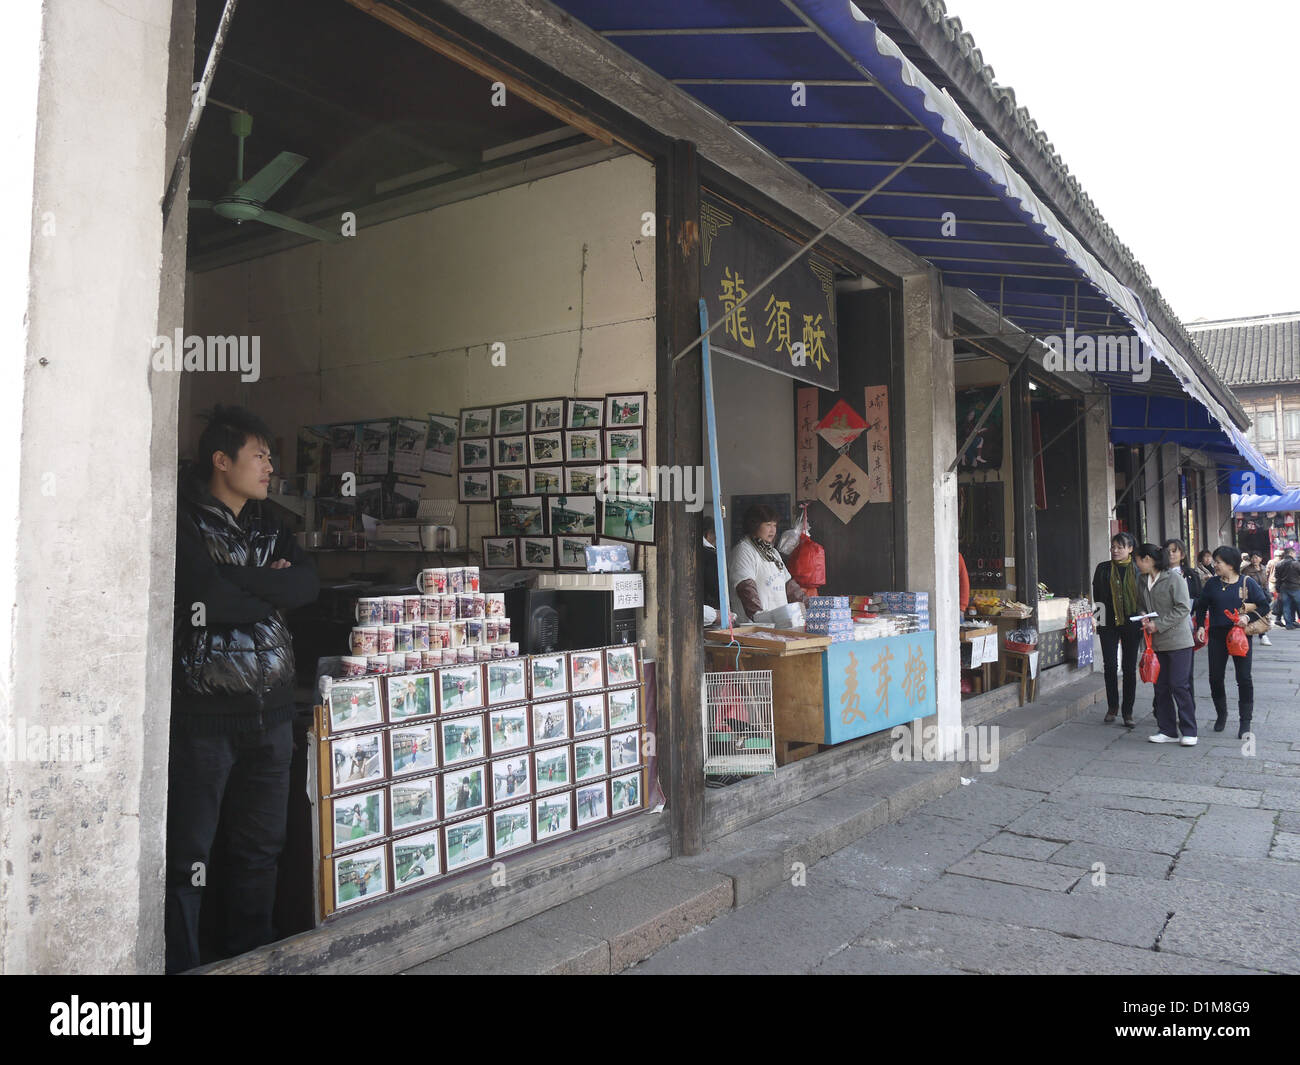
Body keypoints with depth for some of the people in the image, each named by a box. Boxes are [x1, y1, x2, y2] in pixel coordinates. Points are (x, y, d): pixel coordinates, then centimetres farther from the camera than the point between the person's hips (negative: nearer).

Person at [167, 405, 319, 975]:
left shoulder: (268, 527, 14)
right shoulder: (183, 522, -7)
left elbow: (307, 584, -2)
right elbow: (207, 600, -22)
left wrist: (235, 581, -11)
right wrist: (269, 587, -7)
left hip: (270, 710, 7)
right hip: (203, 714, -6)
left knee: (260, 849, 15)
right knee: (188, 855, 1)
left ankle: (249, 959, 29)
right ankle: (180, 964, 16)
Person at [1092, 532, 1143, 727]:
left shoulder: (1137, 570, 3)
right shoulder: (1103, 569, 5)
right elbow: (1097, 596, 7)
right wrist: (1100, 616, -1)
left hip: (1131, 624, 0)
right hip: (1109, 623, 0)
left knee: (1130, 667, 5)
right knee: (1110, 665, -3)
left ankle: (1128, 710, 14)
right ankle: (1112, 706, 15)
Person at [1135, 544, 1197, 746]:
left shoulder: (1174, 578, -11)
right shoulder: (1142, 581, 10)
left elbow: (1183, 608, -15)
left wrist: (1158, 625, -17)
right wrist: (1144, 617, 1)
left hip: (1178, 640, -7)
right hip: (1158, 642, 7)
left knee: (1179, 685, -6)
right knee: (1161, 687, 8)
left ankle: (1189, 731, 4)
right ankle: (1168, 731, 16)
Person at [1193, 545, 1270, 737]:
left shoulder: (1247, 582, -2)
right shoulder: (1212, 583, 4)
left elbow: (1264, 605, -1)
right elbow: (1201, 606, 12)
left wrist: (1248, 617, -16)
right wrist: (1200, 626, 0)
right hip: (1217, 636, 3)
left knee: (1244, 678, -2)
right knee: (1215, 677, 5)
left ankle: (1245, 722, 8)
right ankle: (1221, 714, 25)